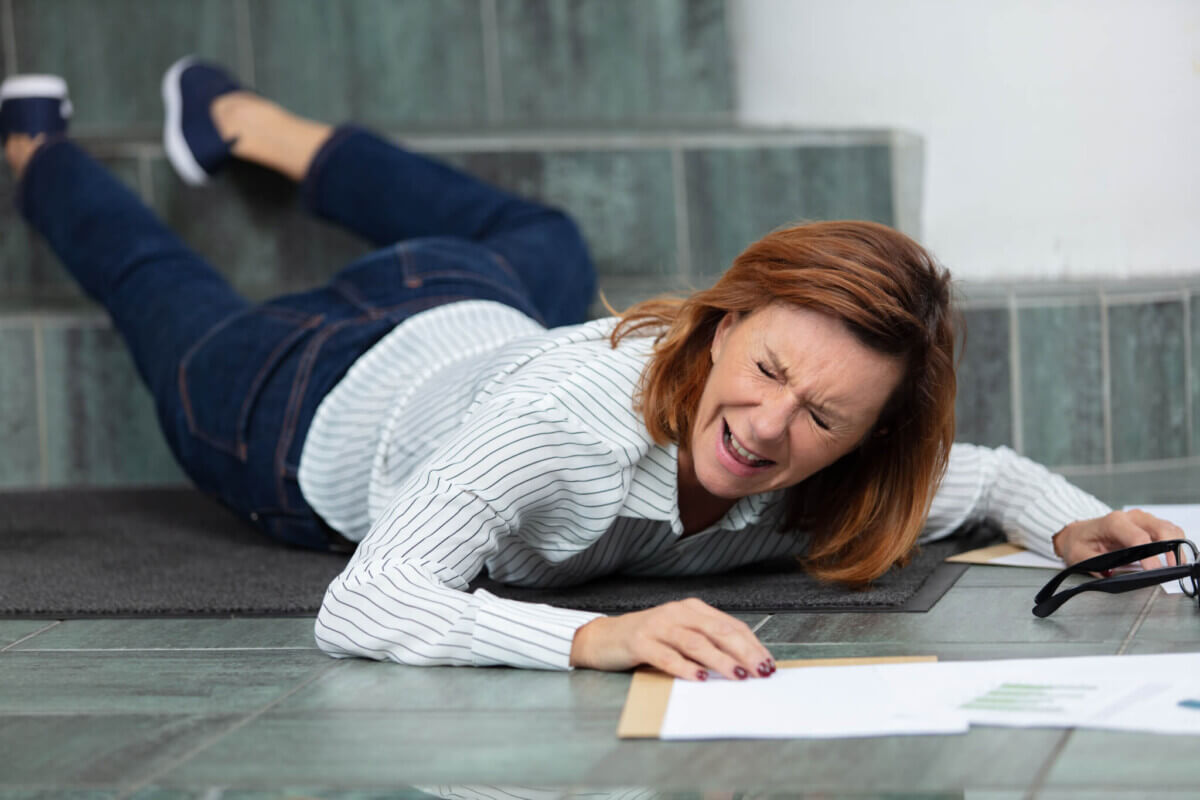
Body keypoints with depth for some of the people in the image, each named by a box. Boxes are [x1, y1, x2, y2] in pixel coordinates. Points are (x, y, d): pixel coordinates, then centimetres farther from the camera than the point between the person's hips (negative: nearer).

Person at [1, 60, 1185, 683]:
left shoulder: (830, 491, -33)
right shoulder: (567, 415, -51)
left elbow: (990, 471, -12)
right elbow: (357, 612, -60)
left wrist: (1073, 523, -34)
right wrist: (598, 635, -72)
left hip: (496, 329, 5)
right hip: (313, 408, -5)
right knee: (164, 292, 28)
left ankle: (242, 121, 58)